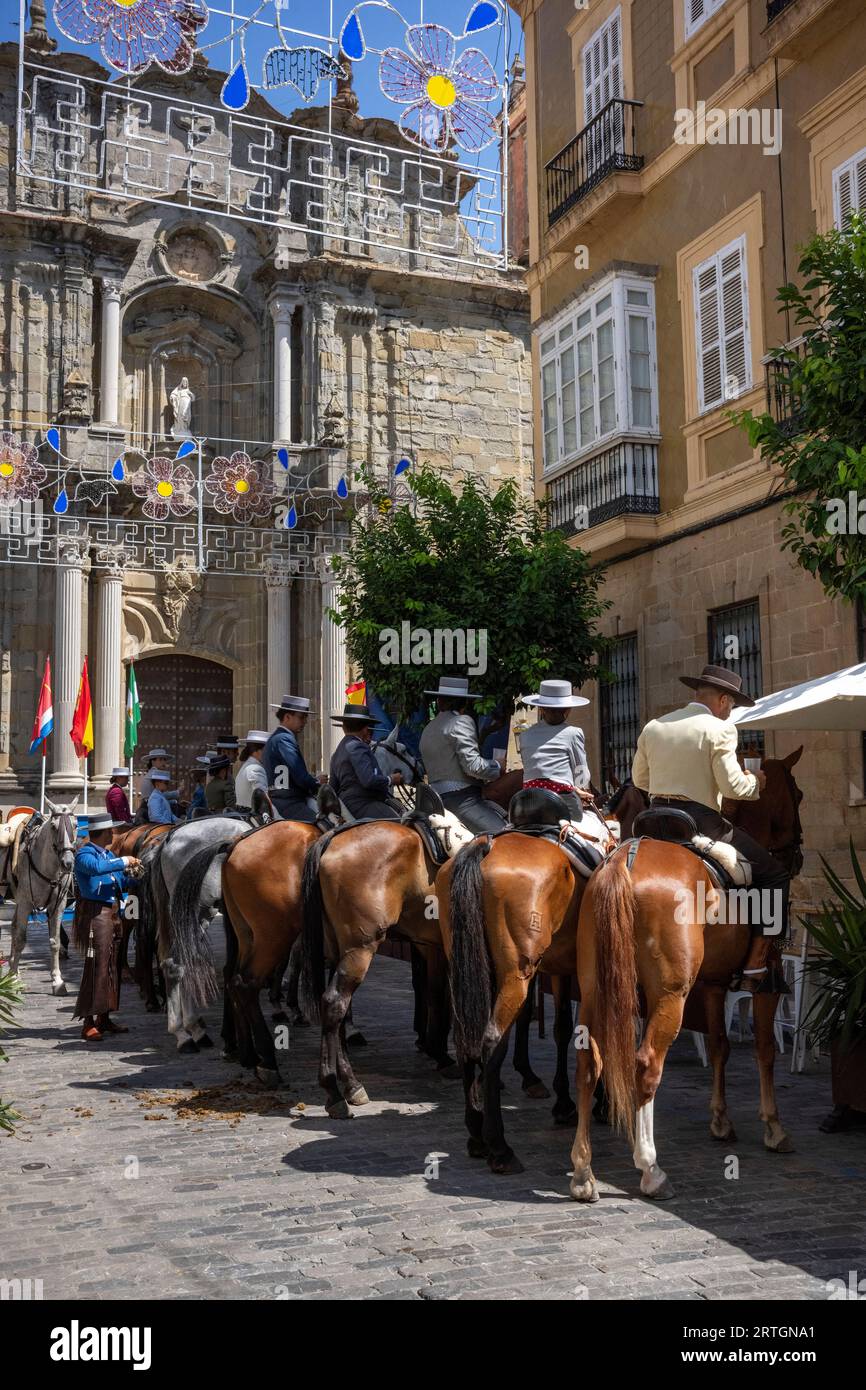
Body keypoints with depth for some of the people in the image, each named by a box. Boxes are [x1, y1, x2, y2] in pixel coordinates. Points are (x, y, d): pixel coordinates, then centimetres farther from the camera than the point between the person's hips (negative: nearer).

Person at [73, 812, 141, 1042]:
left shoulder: (109, 854, 17)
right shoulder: (85, 854, -9)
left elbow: (121, 883, 25)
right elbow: (96, 867, -32)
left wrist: (130, 872, 8)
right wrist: (123, 861, -24)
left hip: (113, 914, 9)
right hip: (95, 914, -9)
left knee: (112, 966, 11)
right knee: (97, 966, -11)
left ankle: (104, 1018, 20)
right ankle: (88, 1023, -9)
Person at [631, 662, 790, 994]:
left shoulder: (653, 727, 10)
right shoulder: (719, 729, -8)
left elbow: (639, 779, 18)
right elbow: (733, 787, -13)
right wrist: (755, 782, 7)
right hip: (702, 823, -6)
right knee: (775, 874, 5)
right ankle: (756, 964, 0)